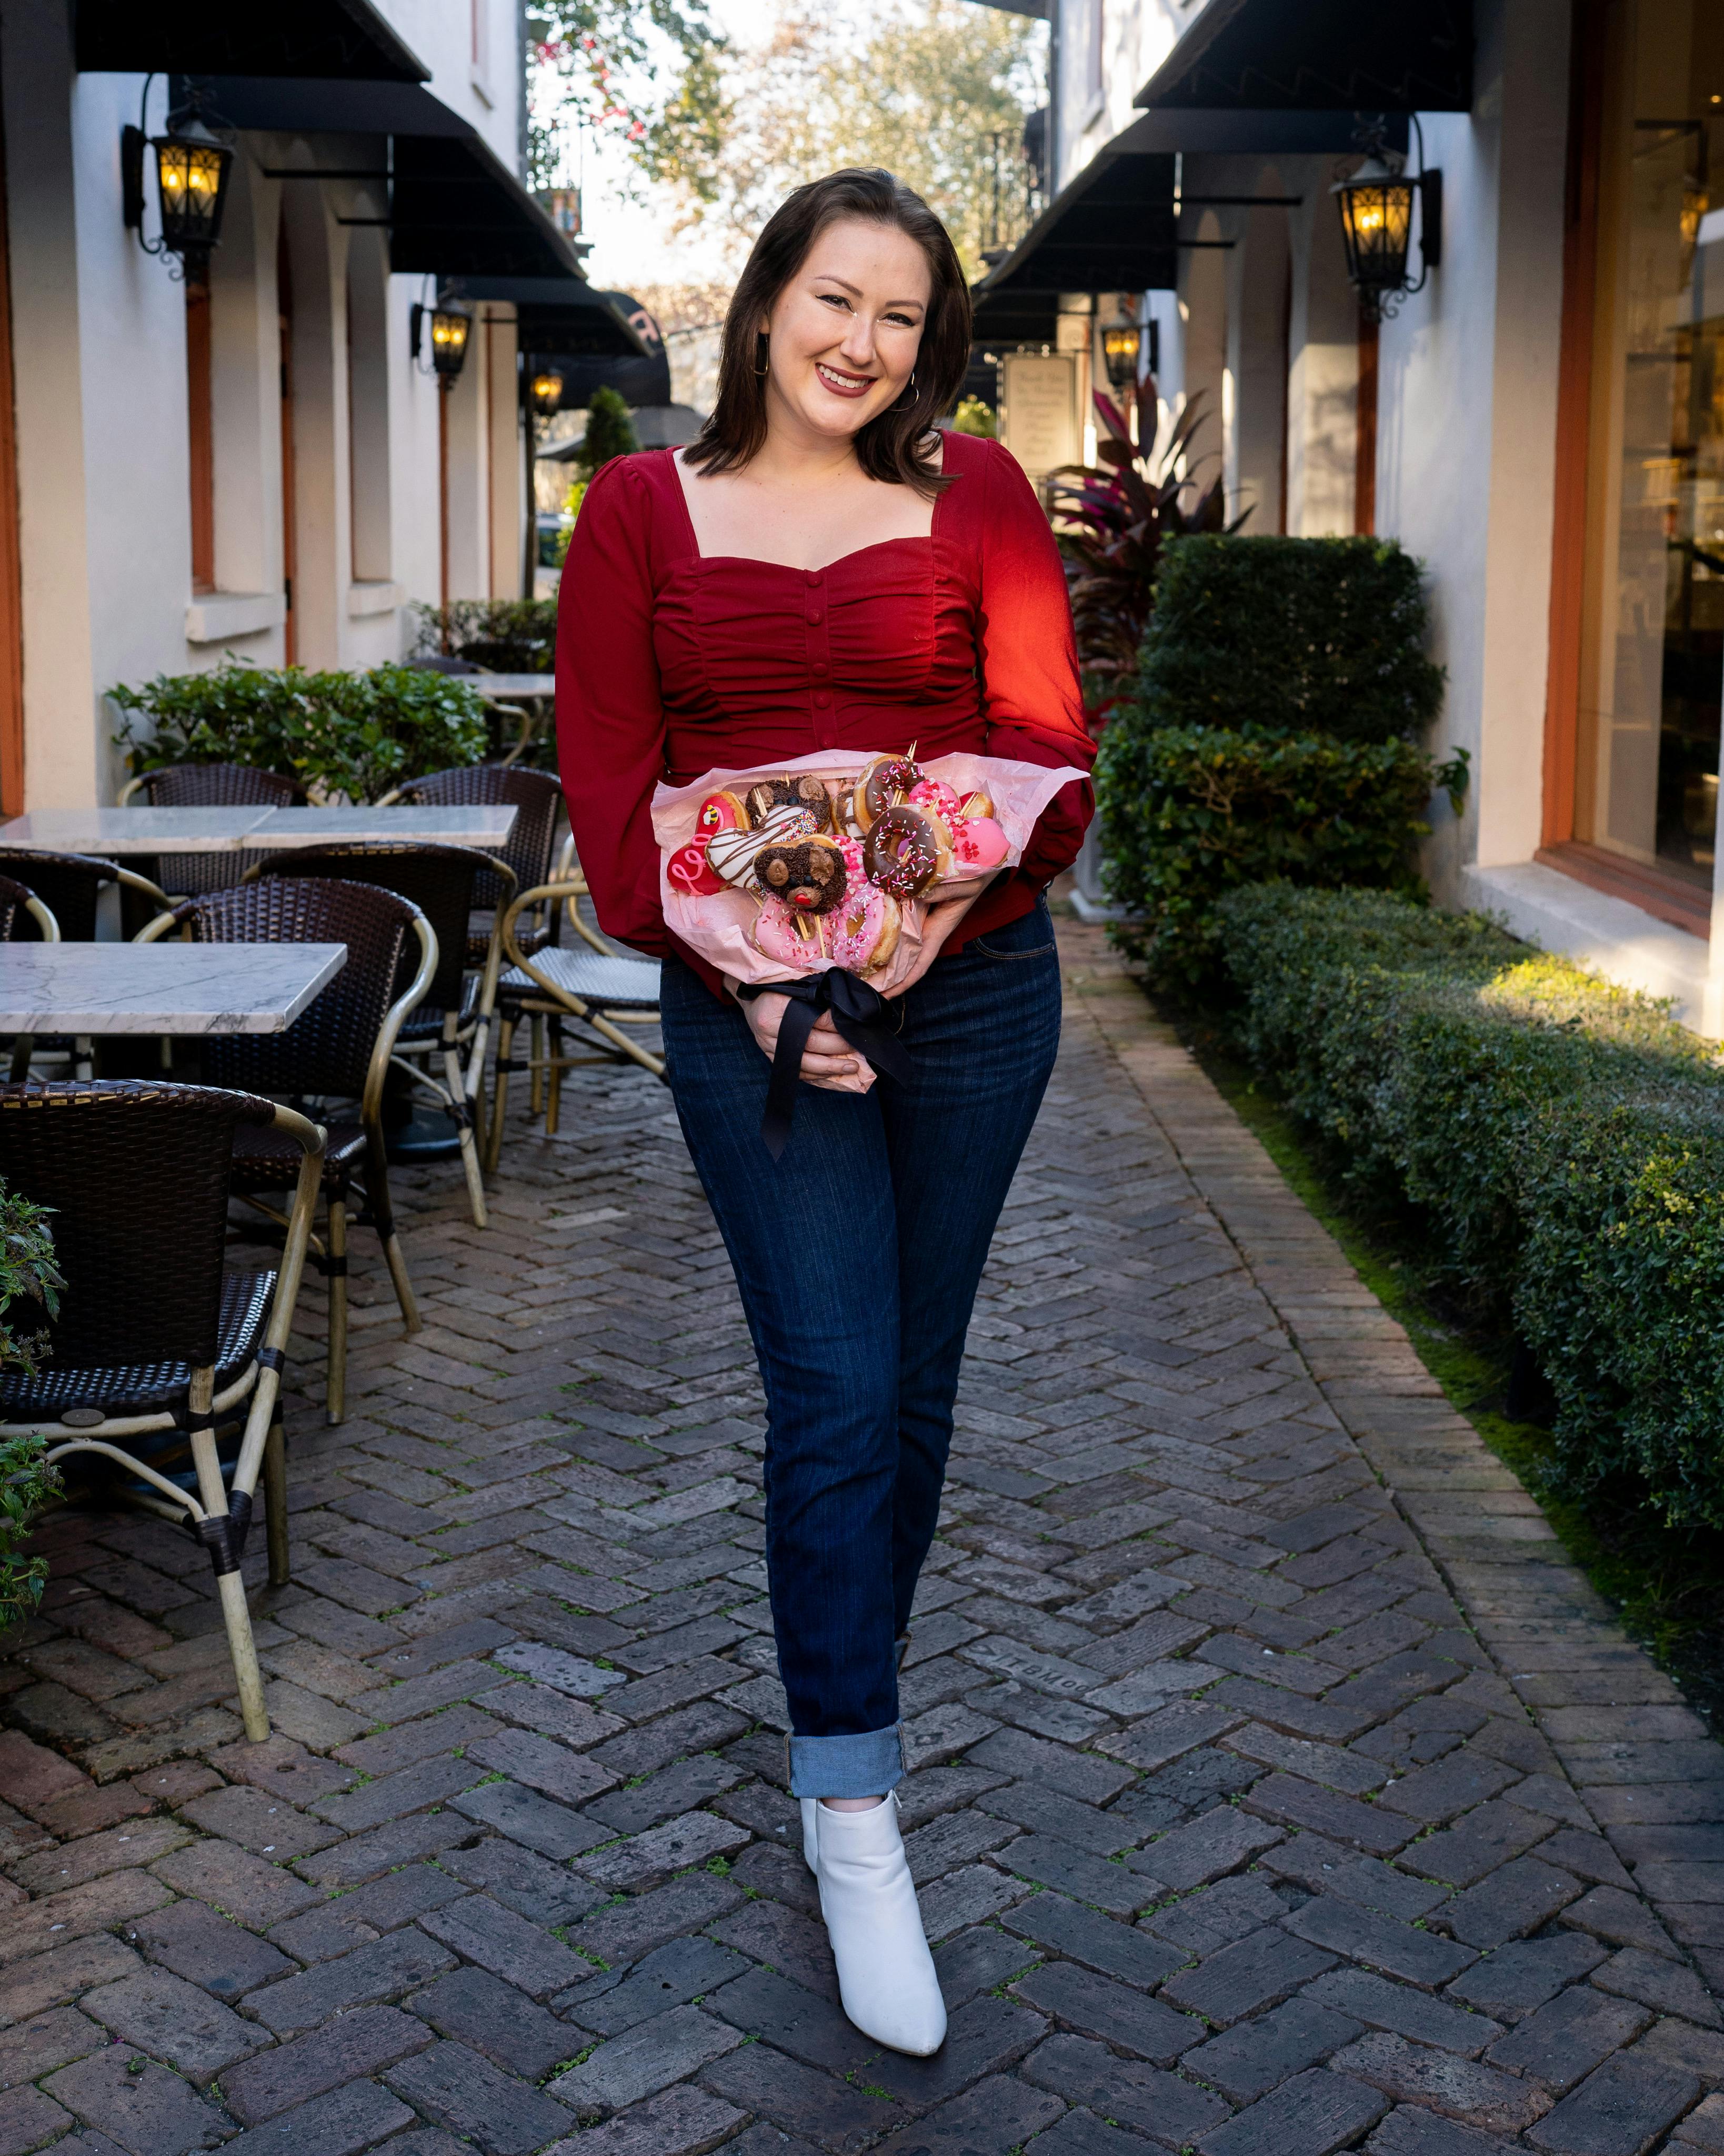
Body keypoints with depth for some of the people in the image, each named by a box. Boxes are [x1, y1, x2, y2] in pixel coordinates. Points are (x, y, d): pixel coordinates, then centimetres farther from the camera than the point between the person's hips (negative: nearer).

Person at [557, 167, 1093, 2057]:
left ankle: (842, 1727, 34)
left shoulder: (975, 494, 5)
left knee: (910, 1385, 11)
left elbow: (1046, 746, -3)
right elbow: (606, 778, -2)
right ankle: (855, 1826, 5)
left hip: (970, 993, 2)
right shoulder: (642, 512, 4)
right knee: (834, 1390, -7)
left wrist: (922, 929, -20)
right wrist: (746, 971, -15)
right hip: (746, 1010, -2)